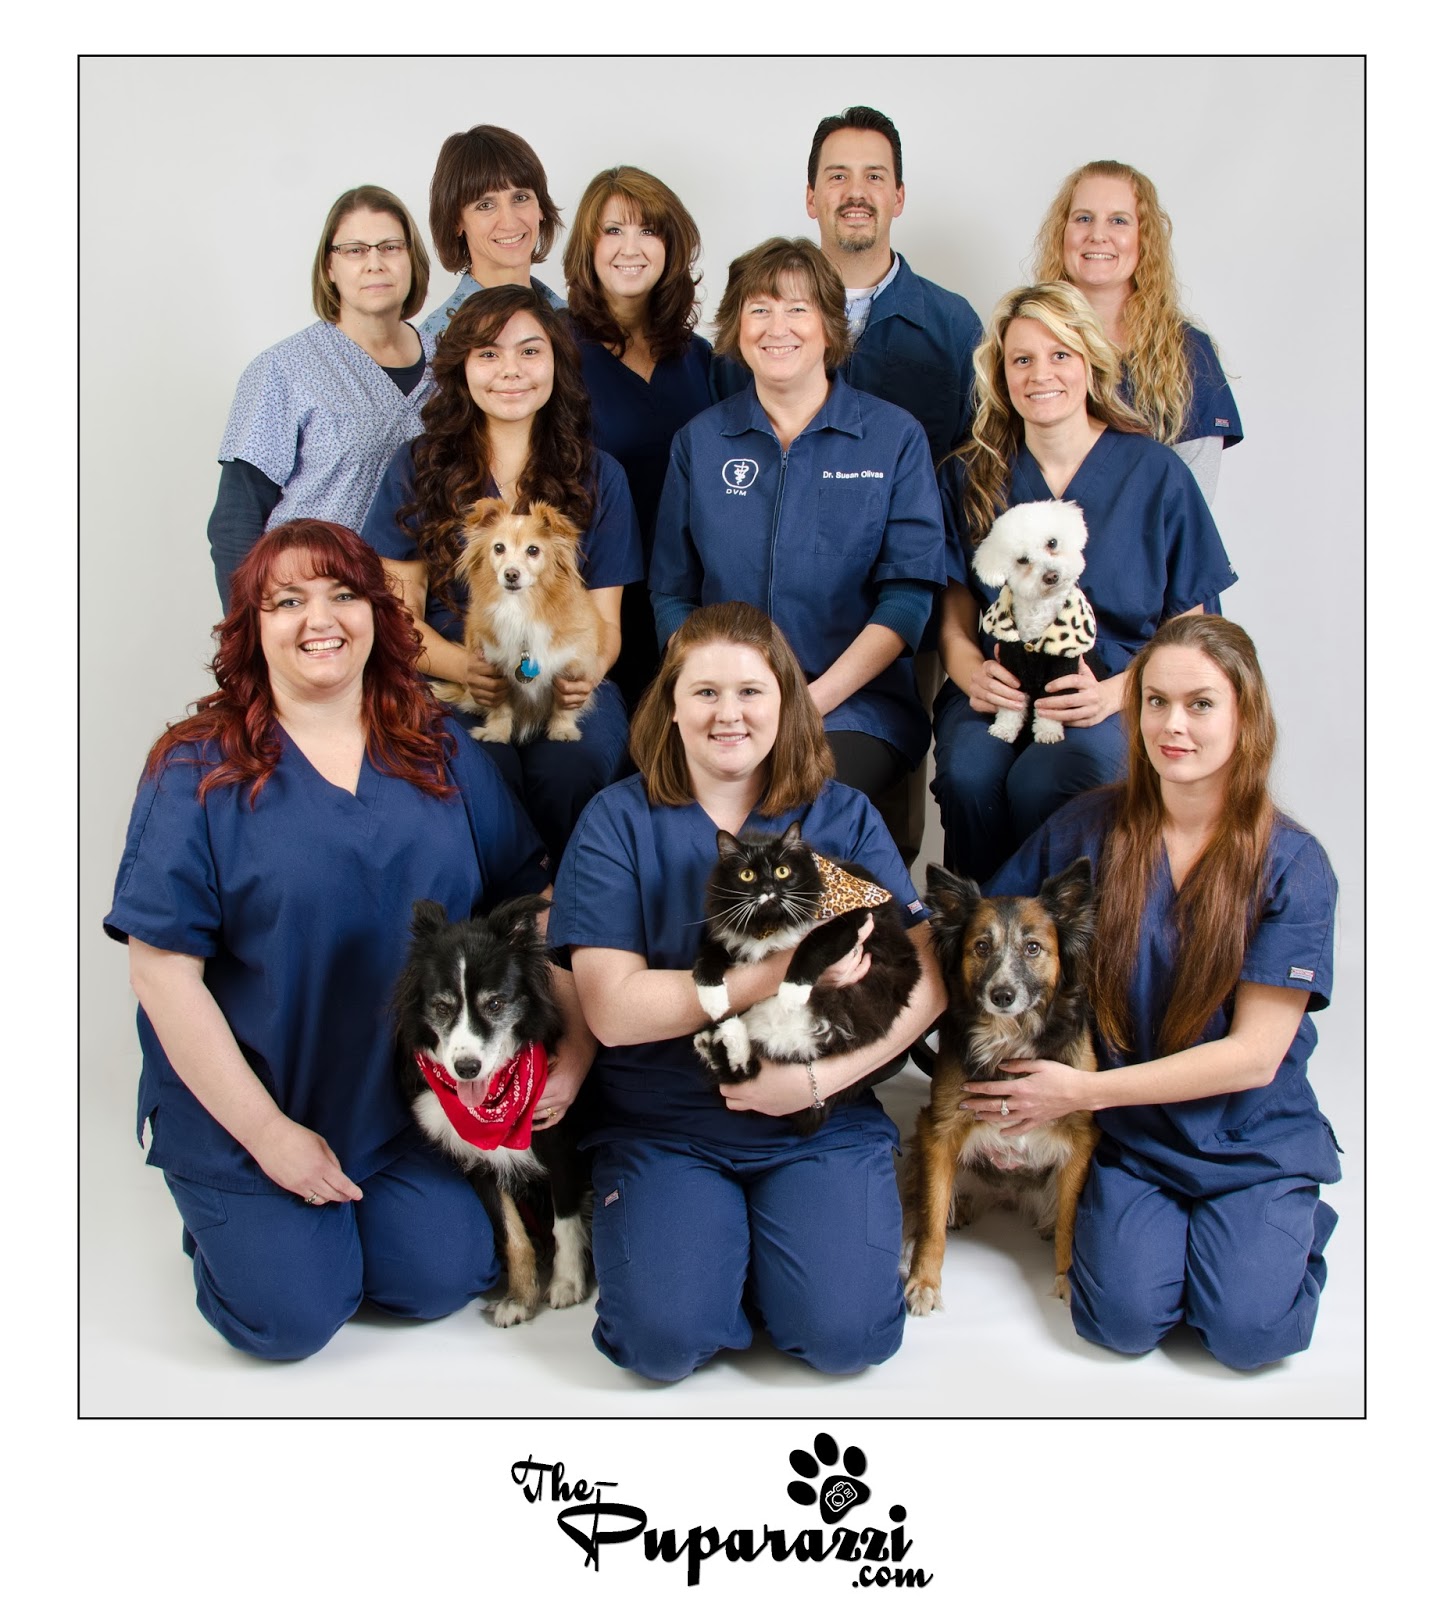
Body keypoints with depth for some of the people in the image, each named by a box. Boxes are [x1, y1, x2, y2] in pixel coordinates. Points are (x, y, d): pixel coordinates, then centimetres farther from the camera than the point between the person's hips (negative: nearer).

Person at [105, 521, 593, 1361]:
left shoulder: (440, 749, 2)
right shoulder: (198, 771, -9)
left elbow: (533, 899, 3)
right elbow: (164, 971, -12)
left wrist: (574, 1045, -7)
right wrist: (265, 1132, -14)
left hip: (410, 1100, 3)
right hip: (248, 1108, -2)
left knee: (443, 1278, -6)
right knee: (293, 1317, -7)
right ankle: (219, 1213, 24)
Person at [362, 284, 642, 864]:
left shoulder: (598, 476, 12)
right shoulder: (417, 469, 9)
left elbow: (606, 620, 10)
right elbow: (398, 613, 6)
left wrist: (587, 670, -15)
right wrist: (465, 667, -15)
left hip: (568, 688, 1)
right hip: (450, 685, 0)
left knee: (567, 772, -32)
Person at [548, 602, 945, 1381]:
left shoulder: (842, 816, 2)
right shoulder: (618, 821, -3)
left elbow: (926, 980, -4)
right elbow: (613, 1009, -13)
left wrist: (820, 1078, -17)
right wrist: (781, 974, -19)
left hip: (822, 1121, 1)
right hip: (661, 1129, -1)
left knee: (845, 1332, -18)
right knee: (665, 1338, -21)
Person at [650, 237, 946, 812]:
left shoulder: (896, 437, 6)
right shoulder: (698, 442, 13)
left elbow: (909, 591, -1)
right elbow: (672, 594, 12)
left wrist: (815, 699, -13)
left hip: (855, 703, -1)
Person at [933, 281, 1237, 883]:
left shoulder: (1156, 474, 3)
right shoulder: (969, 477, 9)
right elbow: (954, 622, 9)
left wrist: (1113, 693, -16)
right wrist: (973, 675, -15)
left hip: (1120, 700, -1)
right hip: (998, 691, 2)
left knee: (1043, 780, -34)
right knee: (968, 774, -32)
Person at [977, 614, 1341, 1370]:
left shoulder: (1292, 866, -10)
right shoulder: (1090, 826, -5)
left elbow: (1255, 1055, -13)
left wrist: (1082, 1091, -16)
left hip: (1253, 1137, -1)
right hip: (1128, 1135, 1)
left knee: (1247, 1331, -17)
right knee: (1125, 1318, -18)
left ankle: (1298, 1227, 15)